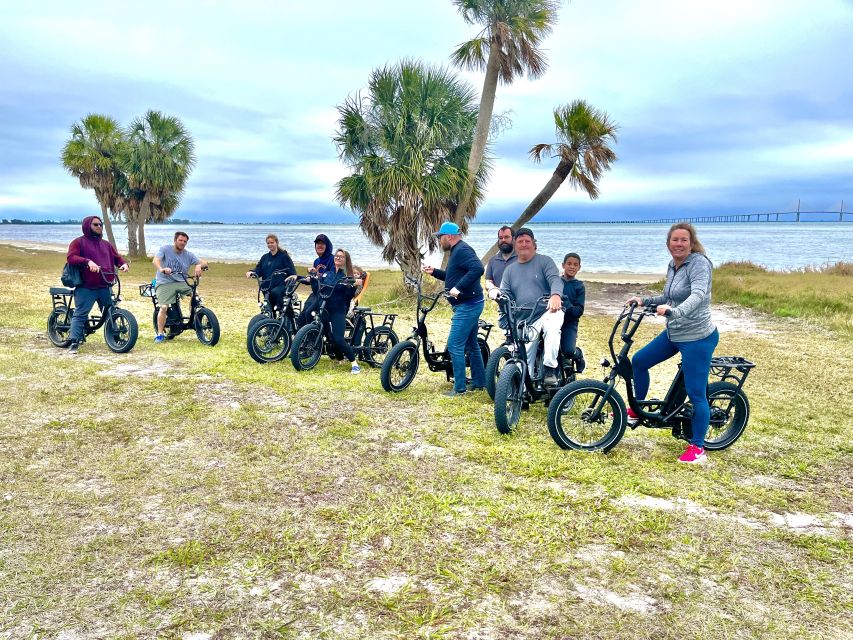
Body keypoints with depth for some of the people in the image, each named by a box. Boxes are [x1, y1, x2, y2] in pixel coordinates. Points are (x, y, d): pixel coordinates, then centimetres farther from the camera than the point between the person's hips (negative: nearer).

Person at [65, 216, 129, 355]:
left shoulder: (106, 244, 21)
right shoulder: (79, 242, 2)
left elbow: (117, 257, 24)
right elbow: (71, 258, -10)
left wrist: (124, 264, 0)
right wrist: (88, 261, -27)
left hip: (105, 287, 5)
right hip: (86, 288, -5)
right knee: (80, 315, -8)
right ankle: (74, 343, -9)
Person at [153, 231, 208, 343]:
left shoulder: (188, 255, 7)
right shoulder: (165, 249, 0)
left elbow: (204, 263, -1)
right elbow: (155, 260, -17)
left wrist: (199, 266, -26)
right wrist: (161, 269, -39)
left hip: (181, 282, 3)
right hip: (164, 283, -3)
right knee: (164, 307, -20)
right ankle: (160, 334, -6)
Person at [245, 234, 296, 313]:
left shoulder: (284, 256, 2)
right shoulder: (265, 257, 17)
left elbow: (292, 271, -4)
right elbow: (258, 270, 11)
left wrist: (293, 277, -26)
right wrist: (251, 272, -11)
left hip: (281, 286, -5)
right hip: (267, 287, 5)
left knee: (275, 292, -39)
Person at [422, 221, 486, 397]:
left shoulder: (462, 250, -16)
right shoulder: (457, 251, 17)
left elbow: (477, 269, -32)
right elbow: (453, 277, 27)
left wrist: (459, 288, -31)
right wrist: (434, 272, 16)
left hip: (467, 306, -11)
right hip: (469, 305, 11)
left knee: (454, 346, -8)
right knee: (471, 345, 17)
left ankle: (459, 387, -2)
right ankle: (479, 382, 26)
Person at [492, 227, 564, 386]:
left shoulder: (544, 261, 6)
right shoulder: (510, 269, 19)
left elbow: (555, 280, -11)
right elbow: (505, 294, 14)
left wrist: (556, 295, -36)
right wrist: (496, 294, -12)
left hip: (548, 312, -4)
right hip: (524, 321, 4)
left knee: (551, 328, -37)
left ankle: (549, 370, -28)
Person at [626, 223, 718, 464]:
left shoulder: (699, 263, -17)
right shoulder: (673, 265, 8)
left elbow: (698, 295, -33)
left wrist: (674, 312, -49)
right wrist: (645, 300, 9)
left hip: (697, 338, -9)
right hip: (674, 333, 9)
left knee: (696, 394, -4)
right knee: (639, 361, 13)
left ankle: (698, 448, 9)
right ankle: (636, 411, 29)